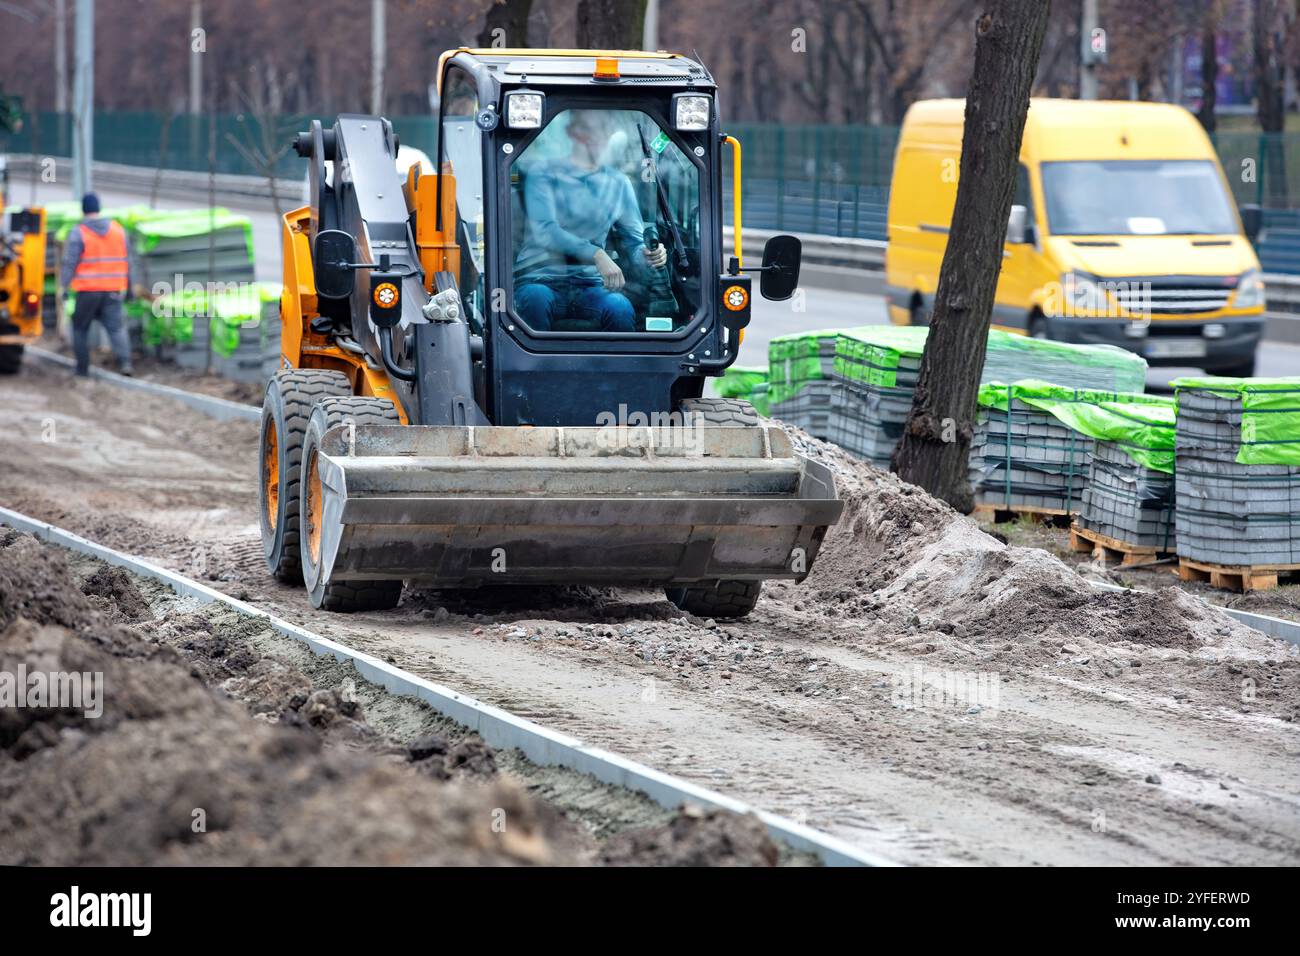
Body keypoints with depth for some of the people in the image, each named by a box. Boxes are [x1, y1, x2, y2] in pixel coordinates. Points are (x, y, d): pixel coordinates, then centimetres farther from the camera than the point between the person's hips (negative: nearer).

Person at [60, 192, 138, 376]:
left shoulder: (78, 233, -8)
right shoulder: (118, 230, 6)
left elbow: (69, 264, -13)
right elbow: (129, 261, 9)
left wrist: (64, 287, -8)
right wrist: (129, 287, 17)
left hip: (87, 291, -3)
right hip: (113, 290, 3)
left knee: (80, 328, 13)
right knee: (116, 327, 2)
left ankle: (82, 367, 12)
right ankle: (124, 360, -19)